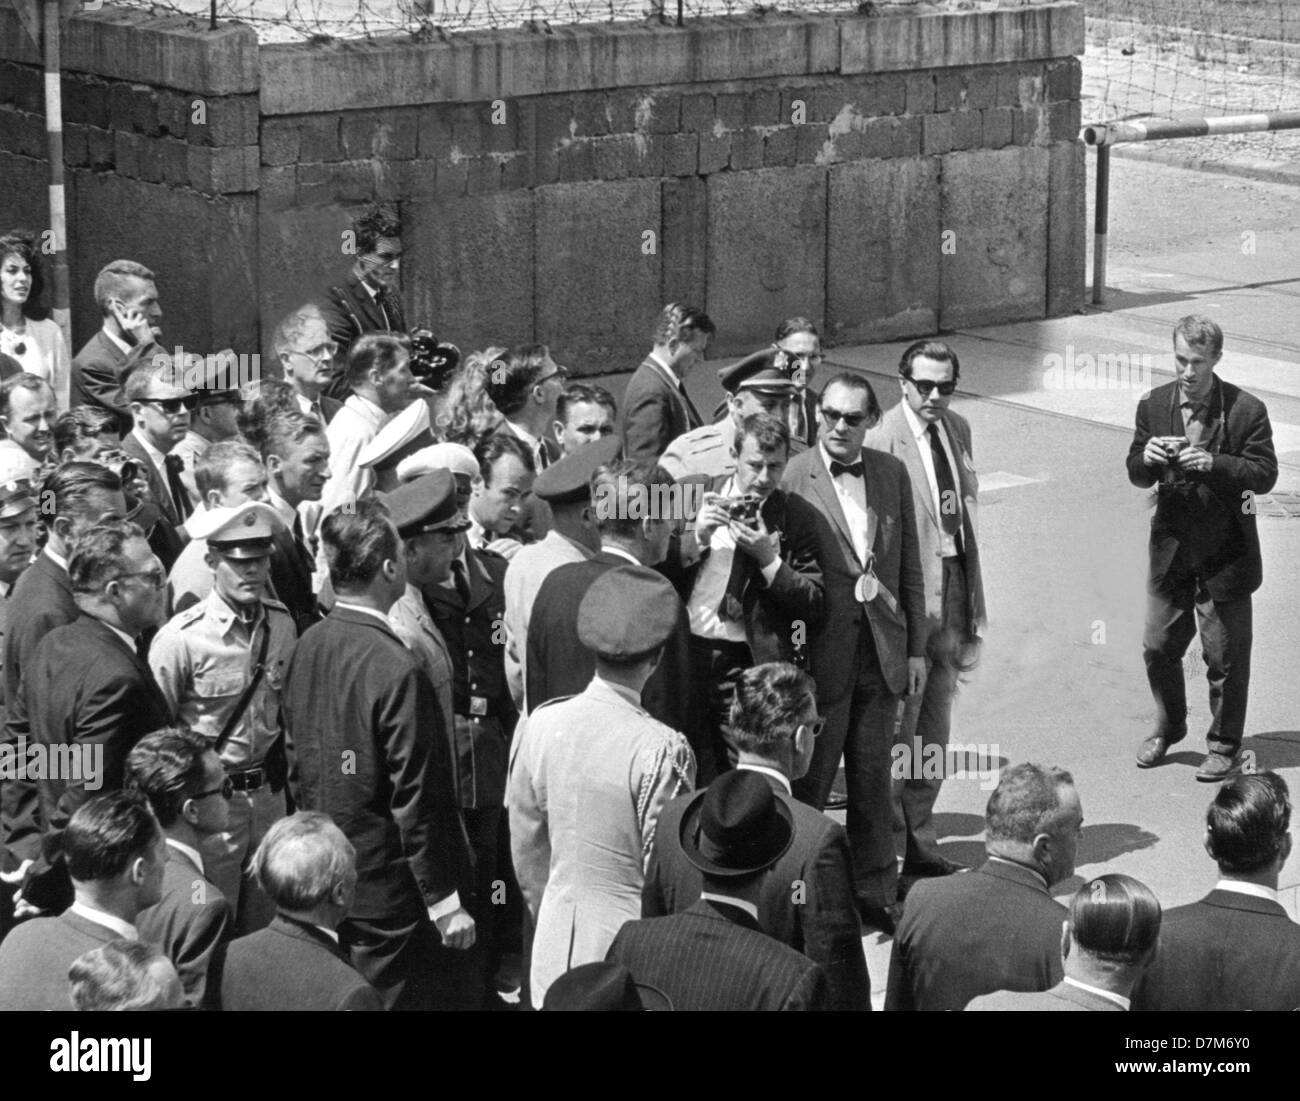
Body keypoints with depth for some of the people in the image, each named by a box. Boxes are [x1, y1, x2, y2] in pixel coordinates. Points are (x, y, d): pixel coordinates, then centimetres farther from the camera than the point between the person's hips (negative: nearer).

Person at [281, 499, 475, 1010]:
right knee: (396, 997, 2)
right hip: (386, 887, -8)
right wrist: (444, 899, -13)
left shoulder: (308, 646, 1)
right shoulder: (397, 670, -23)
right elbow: (415, 799, -21)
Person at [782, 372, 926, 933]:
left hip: (881, 650, 4)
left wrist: (915, 648, 9)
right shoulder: (791, 478, -10)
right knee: (809, 781, 6)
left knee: (872, 777, 14)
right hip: (820, 653, -4)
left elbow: (910, 567, 11)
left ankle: (876, 894, 25)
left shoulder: (892, 473, 6)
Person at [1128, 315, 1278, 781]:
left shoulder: (1246, 410, -10)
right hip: (1170, 546, 4)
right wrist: (1146, 458, -19)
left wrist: (1214, 464, -28)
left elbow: (1265, 475, -13)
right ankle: (1168, 726, 34)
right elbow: (1137, 475, 5)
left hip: (1224, 550, -4)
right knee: (1158, 647, 12)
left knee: (1226, 656, 5)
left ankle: (1224, 744, 21)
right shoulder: (1153, 405, 1)